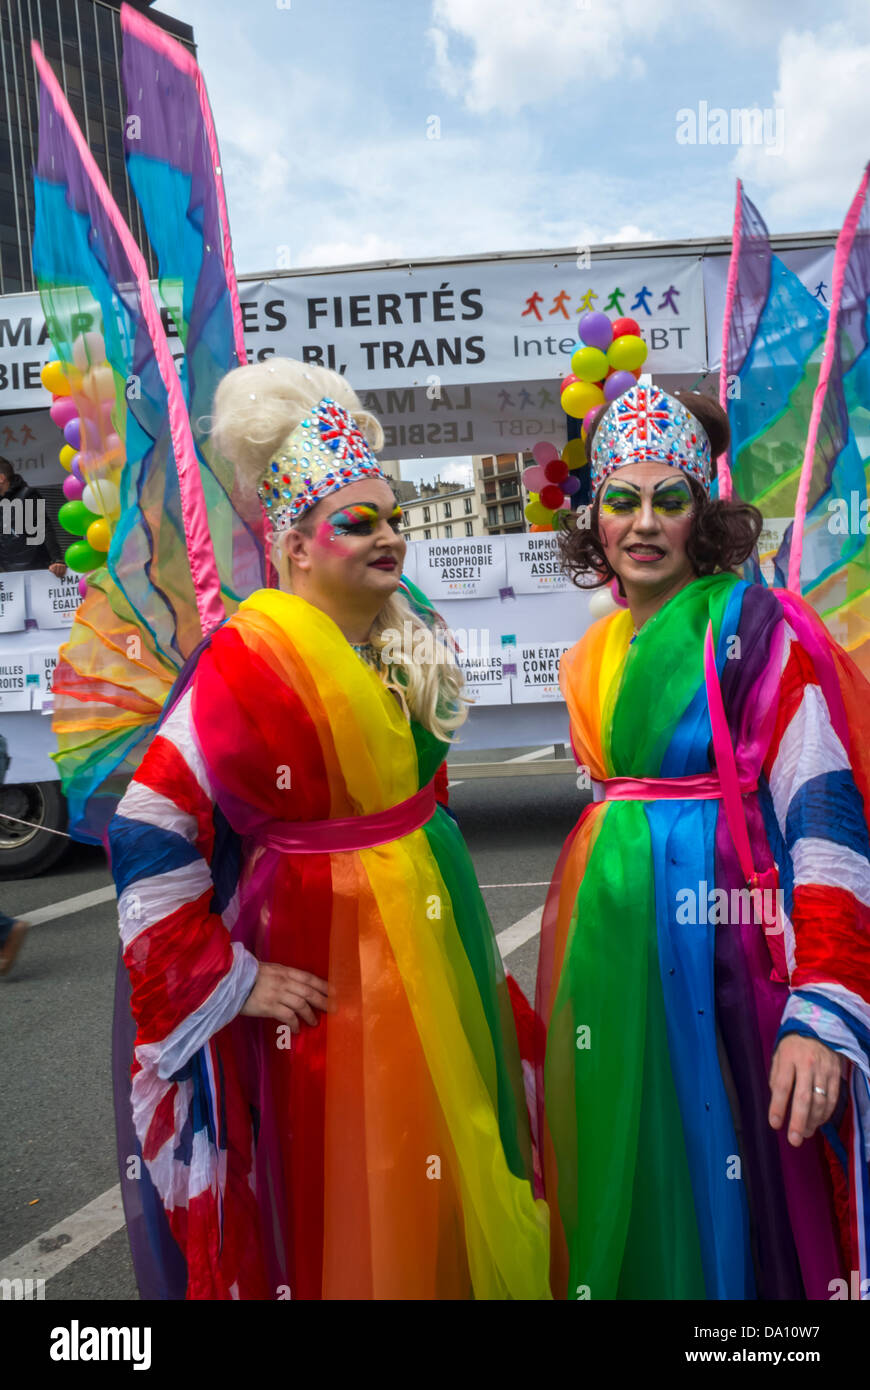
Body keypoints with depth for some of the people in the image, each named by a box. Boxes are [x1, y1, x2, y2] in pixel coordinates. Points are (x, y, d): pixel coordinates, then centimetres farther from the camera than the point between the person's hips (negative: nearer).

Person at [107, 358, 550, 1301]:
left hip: (432, 930, 7)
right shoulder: (253, 657, -21)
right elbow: (150, 831, -23)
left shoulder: (410, 632, 2)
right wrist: (233, 982, -19)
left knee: (450, 1168, 22)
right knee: (346, 1197, 9)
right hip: (327, 953, -7)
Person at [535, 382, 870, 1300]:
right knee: (622, 1183, 16)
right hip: (610, 944, 6)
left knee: (726, 1184, 6)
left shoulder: (757, 627, -9)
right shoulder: (592, 656, 11)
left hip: (721, 946, -5)